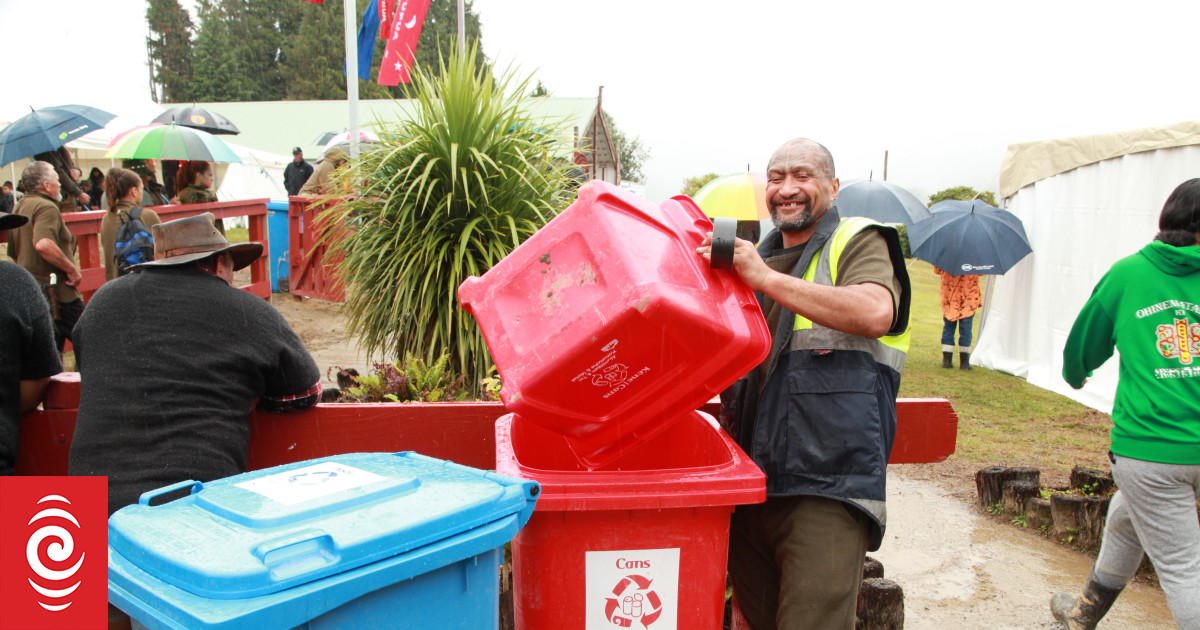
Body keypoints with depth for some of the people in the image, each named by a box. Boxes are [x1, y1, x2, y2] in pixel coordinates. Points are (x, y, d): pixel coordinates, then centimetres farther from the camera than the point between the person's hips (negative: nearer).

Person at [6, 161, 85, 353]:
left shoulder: (21, 206, 16)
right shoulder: (46, 207, -14)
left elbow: (13, 253, 23)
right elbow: (43, 244, -31)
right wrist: (72, 269, -23)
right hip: (56, 292, -9)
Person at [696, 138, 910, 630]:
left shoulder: (858, 241, 3)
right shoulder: (753, 257, 22)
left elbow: (875, 314, -19)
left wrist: (766, 278, -20)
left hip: (826, 483, -6)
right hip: (750, 477, 6)